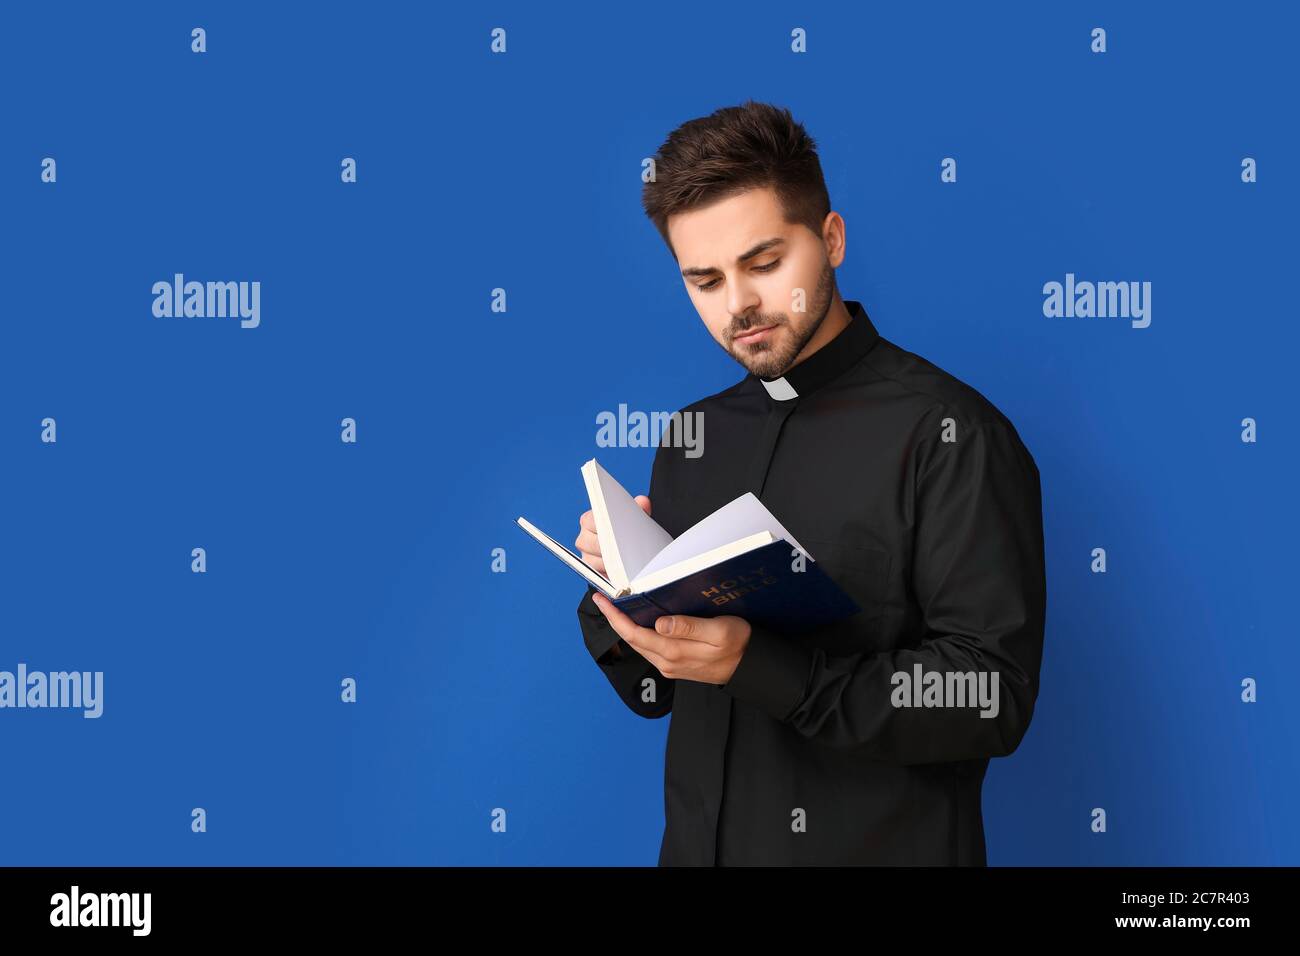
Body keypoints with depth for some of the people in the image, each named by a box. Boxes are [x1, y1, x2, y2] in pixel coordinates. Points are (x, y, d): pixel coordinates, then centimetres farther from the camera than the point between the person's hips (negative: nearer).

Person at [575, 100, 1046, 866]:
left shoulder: (949, 433, -14)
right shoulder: (693, 438, 5)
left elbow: (991, 697, -20)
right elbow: (654, 689, 9)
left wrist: (757, 668, -27)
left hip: (879, 848, -5)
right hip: (700, 843, 5)